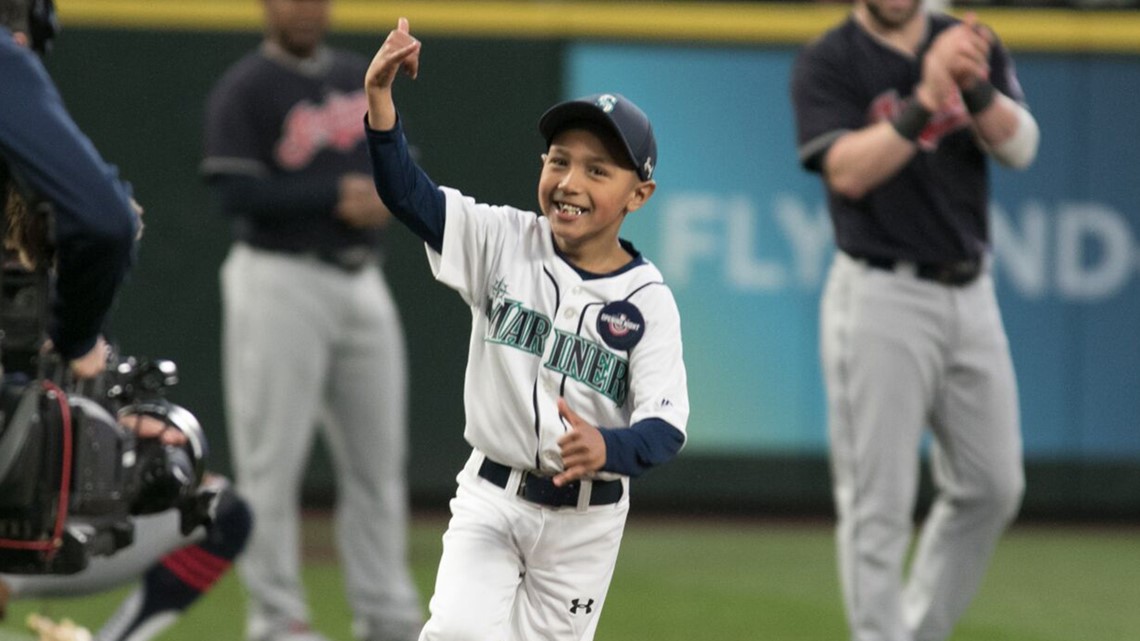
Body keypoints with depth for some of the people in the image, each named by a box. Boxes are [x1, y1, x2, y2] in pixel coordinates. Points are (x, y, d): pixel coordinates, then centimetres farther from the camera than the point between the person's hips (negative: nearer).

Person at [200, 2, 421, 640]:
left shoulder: (364, 78, 14)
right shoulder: (244, 90, -6)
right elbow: (237, 192, -15)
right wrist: (336, 198, -20)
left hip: (362, 283, 6)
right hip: (282, 282, -6)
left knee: (379, 457, 8)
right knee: (272, 461, -5)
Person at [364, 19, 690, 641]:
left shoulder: (647, 301, -9)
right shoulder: (506, 243, -4)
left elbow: (665, 425, -16)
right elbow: (407, 193, -15)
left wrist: (606, 449, -38)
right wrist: (380, 101, -31)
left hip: (585, 517, -1)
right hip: (491, 497, 1)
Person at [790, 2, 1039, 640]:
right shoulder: (827, 63, -6)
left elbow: (1019, 146, -6)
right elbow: (848, 172, -20)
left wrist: (976, 87, -25)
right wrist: (925, 99, -31)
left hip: (971, 295, 6)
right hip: (880, 299, -6)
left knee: (993, 488, 10)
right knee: (878, 504, -5)